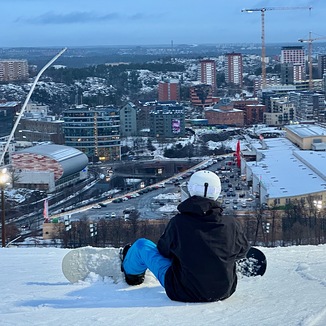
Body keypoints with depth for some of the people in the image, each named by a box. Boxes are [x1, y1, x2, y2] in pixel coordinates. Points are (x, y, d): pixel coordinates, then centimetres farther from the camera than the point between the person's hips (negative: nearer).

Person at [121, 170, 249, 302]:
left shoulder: (177, 223, -21)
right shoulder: (232, 225, -17)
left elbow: (164, 250, -4)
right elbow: (241, 251, 3)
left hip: (183, 292, -2)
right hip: (224, 291, 3)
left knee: (142, 245, 16)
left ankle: (132, 272, 50)